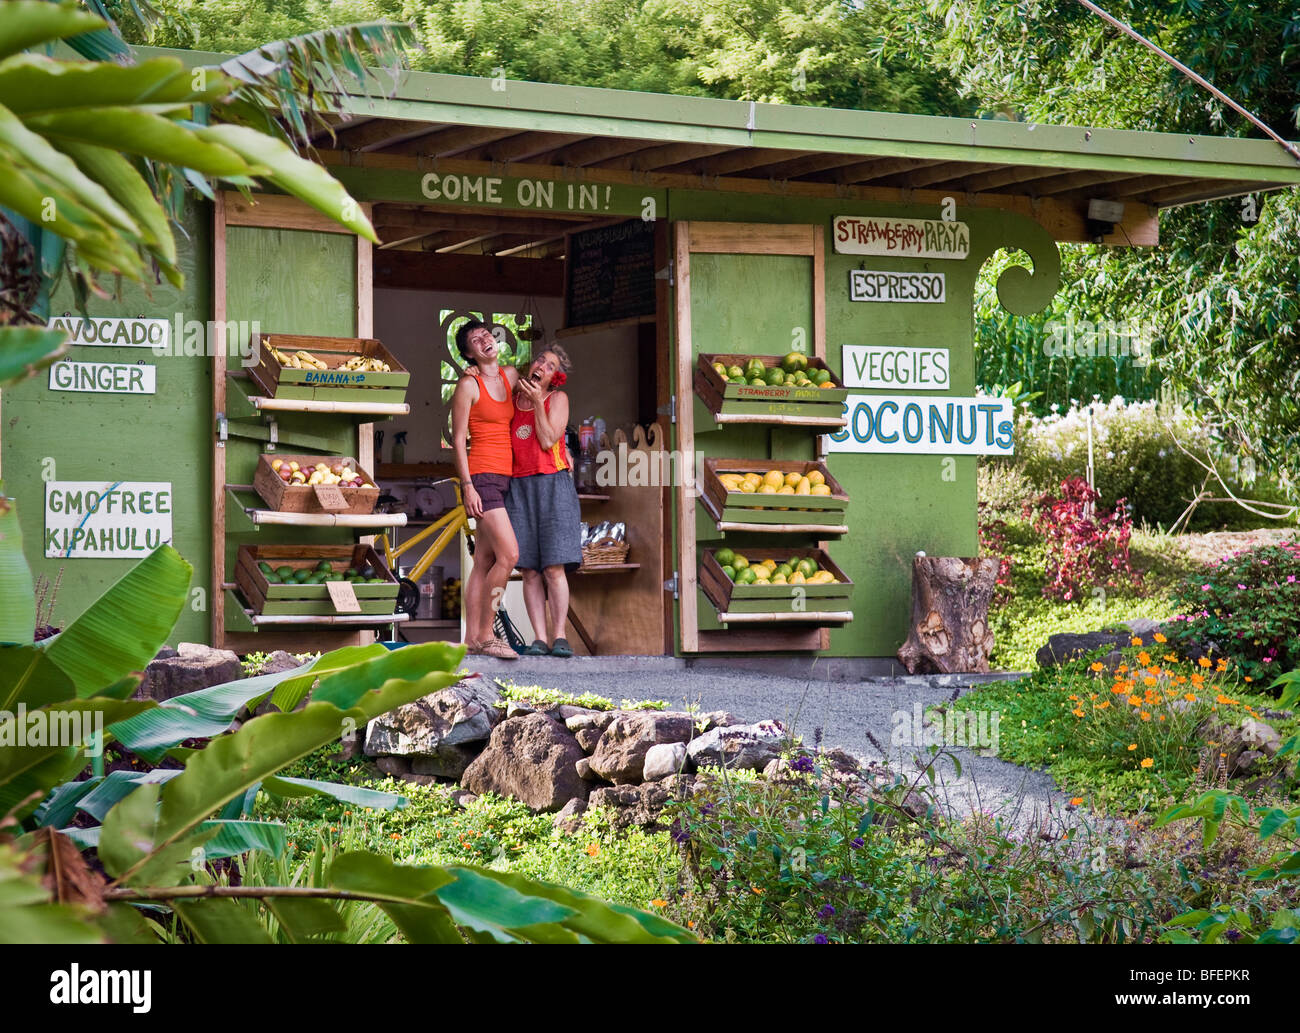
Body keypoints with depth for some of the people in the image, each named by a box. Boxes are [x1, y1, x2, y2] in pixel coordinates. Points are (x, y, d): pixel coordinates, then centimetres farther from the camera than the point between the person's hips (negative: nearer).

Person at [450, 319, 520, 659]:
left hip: (506, 477, 7)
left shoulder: (511, 376, 13)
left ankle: (472, 638, 7)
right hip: (483, 476, -7)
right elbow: (458, 439, -7)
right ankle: (485, 635, -10)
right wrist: (467, 486, -14)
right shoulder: (468, 385, -5)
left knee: (485, 561, 6)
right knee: (509, 553, -16)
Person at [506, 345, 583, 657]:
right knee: (529, 570, -3)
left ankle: (559, 637, -9)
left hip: (552, 484, -3)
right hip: (520, 485, 3)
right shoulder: (514, 397, 14)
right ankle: (539, 639, -4)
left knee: (554, 567, -11)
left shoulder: (558, 399, 3)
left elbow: (548, 441, -6)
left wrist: (538, 402, -12)